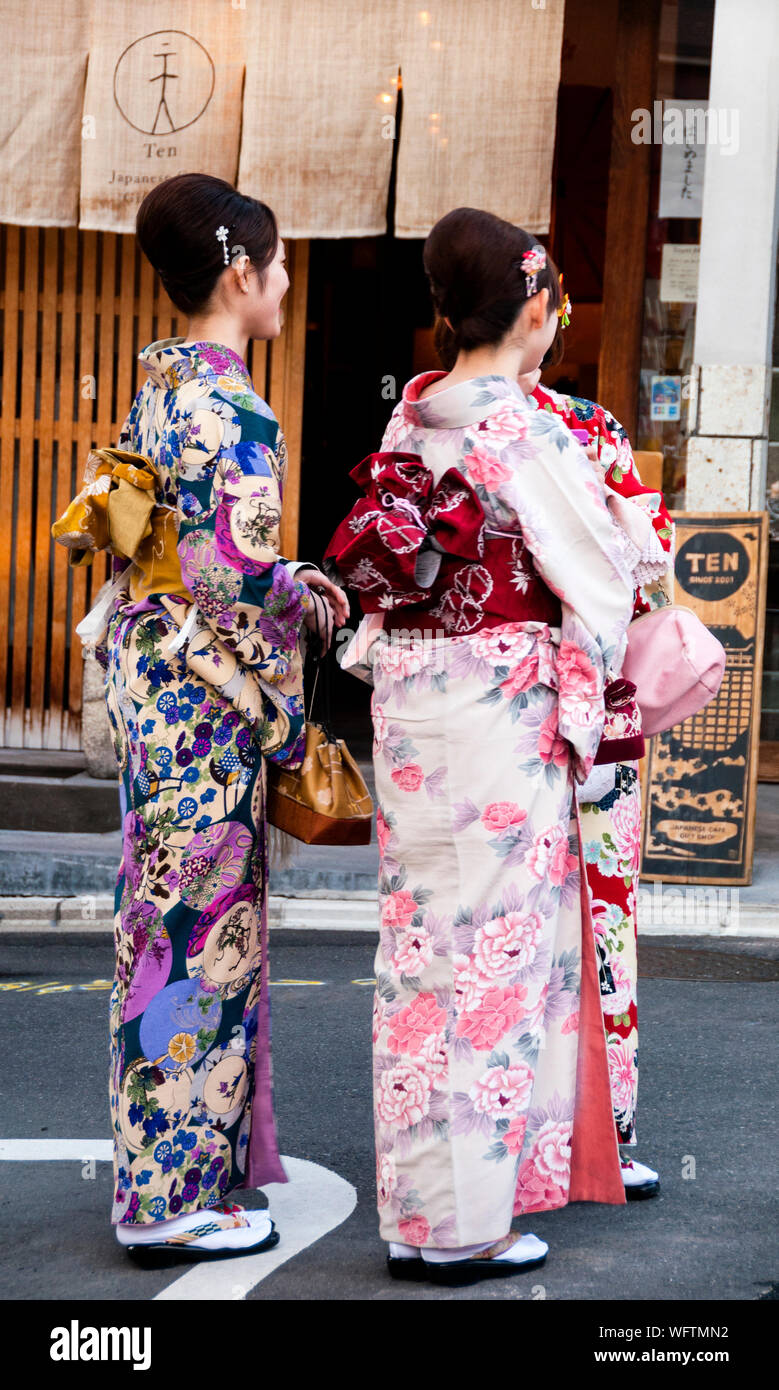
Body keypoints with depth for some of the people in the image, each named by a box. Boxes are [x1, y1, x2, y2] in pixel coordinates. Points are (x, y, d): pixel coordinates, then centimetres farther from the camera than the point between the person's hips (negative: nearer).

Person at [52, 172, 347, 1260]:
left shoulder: (161, 389, 11)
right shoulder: (235, 410, -17)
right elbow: (237, 577, -21)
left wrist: (296, 585, 14)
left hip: (153, 670, 9)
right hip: (211, 692, -9)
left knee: (177, 914, 16)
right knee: (200, 927, -2)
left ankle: (181, 1156, 28)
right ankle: (172, 1197, 8)